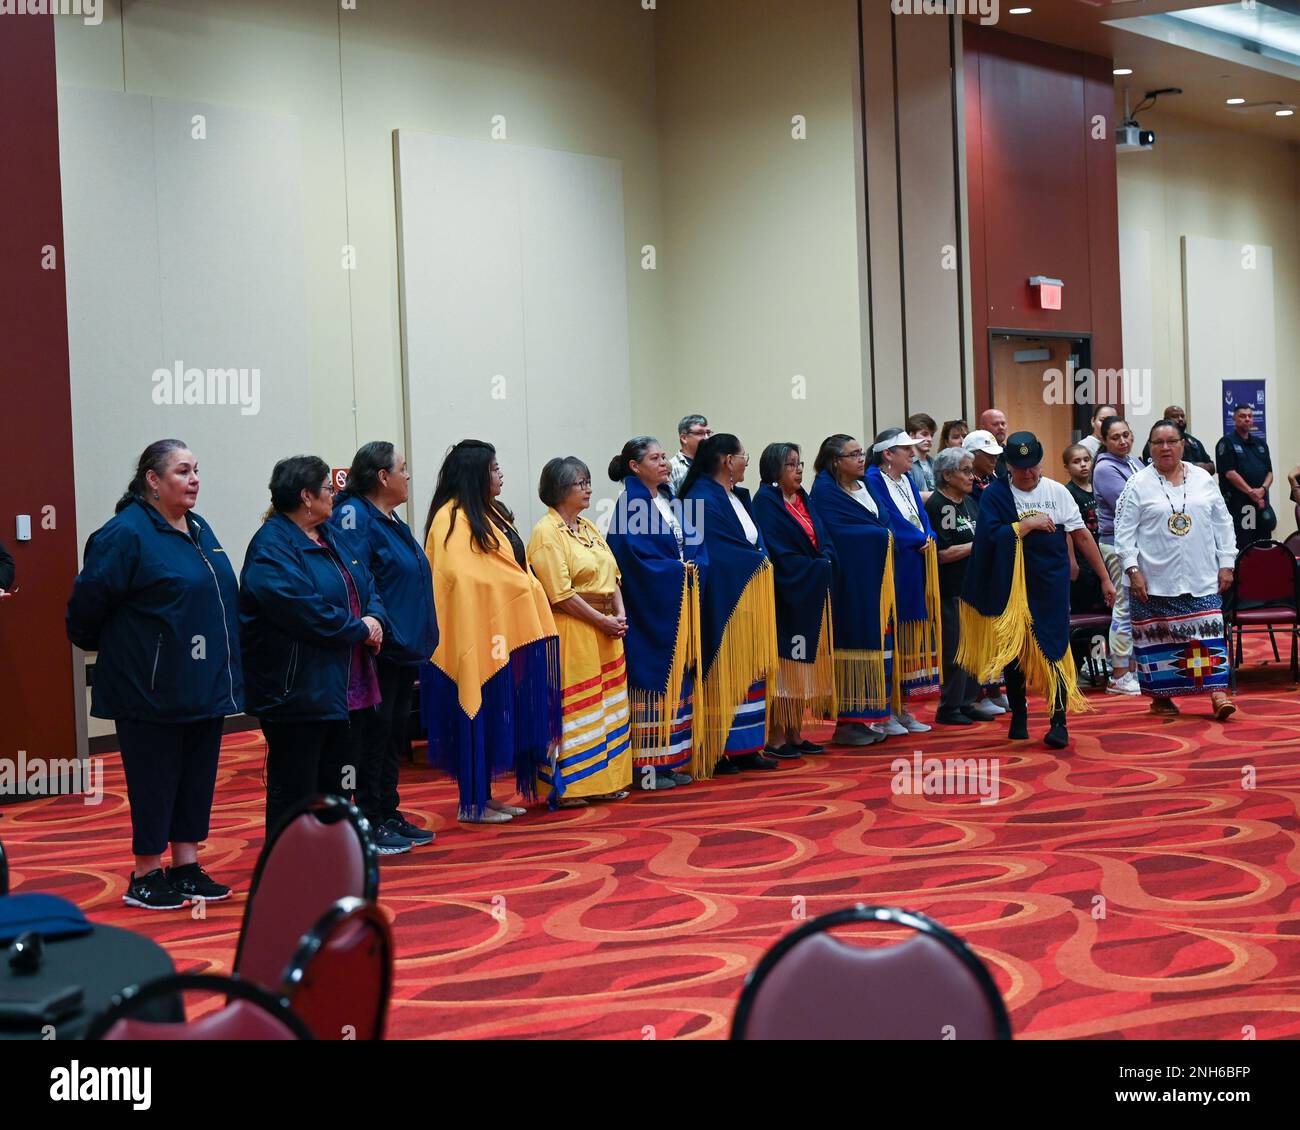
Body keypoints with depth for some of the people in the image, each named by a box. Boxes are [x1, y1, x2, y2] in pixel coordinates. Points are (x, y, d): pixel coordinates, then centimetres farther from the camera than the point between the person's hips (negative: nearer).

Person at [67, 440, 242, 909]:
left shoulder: (200, 530, 12)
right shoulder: (126, 533, -13)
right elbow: (89, 601, -12)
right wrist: (97, 644, 3)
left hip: (205, 687, 8)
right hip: (153, 690, -8)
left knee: (198, 778, 12)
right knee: (155, 781, 1)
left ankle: (186, 867, 22)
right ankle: (146, 877, 13)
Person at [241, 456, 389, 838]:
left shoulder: (336, 538, 16)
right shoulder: (272, 546, -14)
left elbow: (368, 587, 15)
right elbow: (303, 611, -24)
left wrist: (376, 619, -8)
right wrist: (359, 629, -14)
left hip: (348, 689, 9)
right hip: (298, 691, -9)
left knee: (337, 782, 17)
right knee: (294, 788, -1)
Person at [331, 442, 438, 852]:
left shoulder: (391, 520, 17)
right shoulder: (356, 516, -14)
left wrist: (418, 640, 21)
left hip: (403, 649, 10)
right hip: (379, 649, -10)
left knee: (395, 733, 14)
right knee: (374, 733, -2)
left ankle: (388, 814, 23)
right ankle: (368, 822, 5)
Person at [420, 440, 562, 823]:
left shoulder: (490, 513, 16)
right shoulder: (452, 518, -13)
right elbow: (459, 577, -22)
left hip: (505, 635, 9)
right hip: (475, 636, -9)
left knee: (499, 718, 12)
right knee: (477, 719, -3)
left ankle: (485, 796, 20)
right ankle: (471, 804, 5)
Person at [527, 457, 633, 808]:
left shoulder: (588, 528, 15)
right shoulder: (547, 532, -11)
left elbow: (612, 576, 15)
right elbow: (560, 593, -18)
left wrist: (620, 615, -1)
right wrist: (602, 620, -14)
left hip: (606, 628, 8)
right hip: (571, 630, -8)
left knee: (607, 704, 11)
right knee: (573, 709, -5)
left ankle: (604, 779, 19)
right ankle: (566, 786, 2)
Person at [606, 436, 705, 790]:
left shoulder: (671, 501, 15)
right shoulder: (630, 504, -9)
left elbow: (696, 544, 12)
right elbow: (636, 556, -18)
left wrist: (694, 567, -8)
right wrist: (677, 569, -12)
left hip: (681, 604, 8)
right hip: (650, 606, -8)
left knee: (678, 678, 9)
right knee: (652, 676, -6)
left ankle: (673, 759, 15)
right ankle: (646, 765, -1)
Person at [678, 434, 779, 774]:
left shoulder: (739, 496, 16)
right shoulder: (703, 500, -15)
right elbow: (714, 555, -21)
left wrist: (760, 559, 1)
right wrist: (758, 560, -13)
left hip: (749, 599, 9)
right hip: (723, 602, -9)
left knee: (749, 672, 10)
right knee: (725, 676, -4)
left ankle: (746, 747, 15)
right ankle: (718, 751, 3)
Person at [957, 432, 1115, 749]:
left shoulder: (1057, 492, 2)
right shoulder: (995, 495, -2)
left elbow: (1082, 535, 4)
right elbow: (992, 537, -15)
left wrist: (1104, 578, 5)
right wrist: (1029, 524, -12)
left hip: (1051, 587, 0)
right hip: (1012, 587, 0)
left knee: (1053, 650, -5)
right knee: (1013, 651, 8)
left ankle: (1059, 723, -2)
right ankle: (1018, 718, 23)